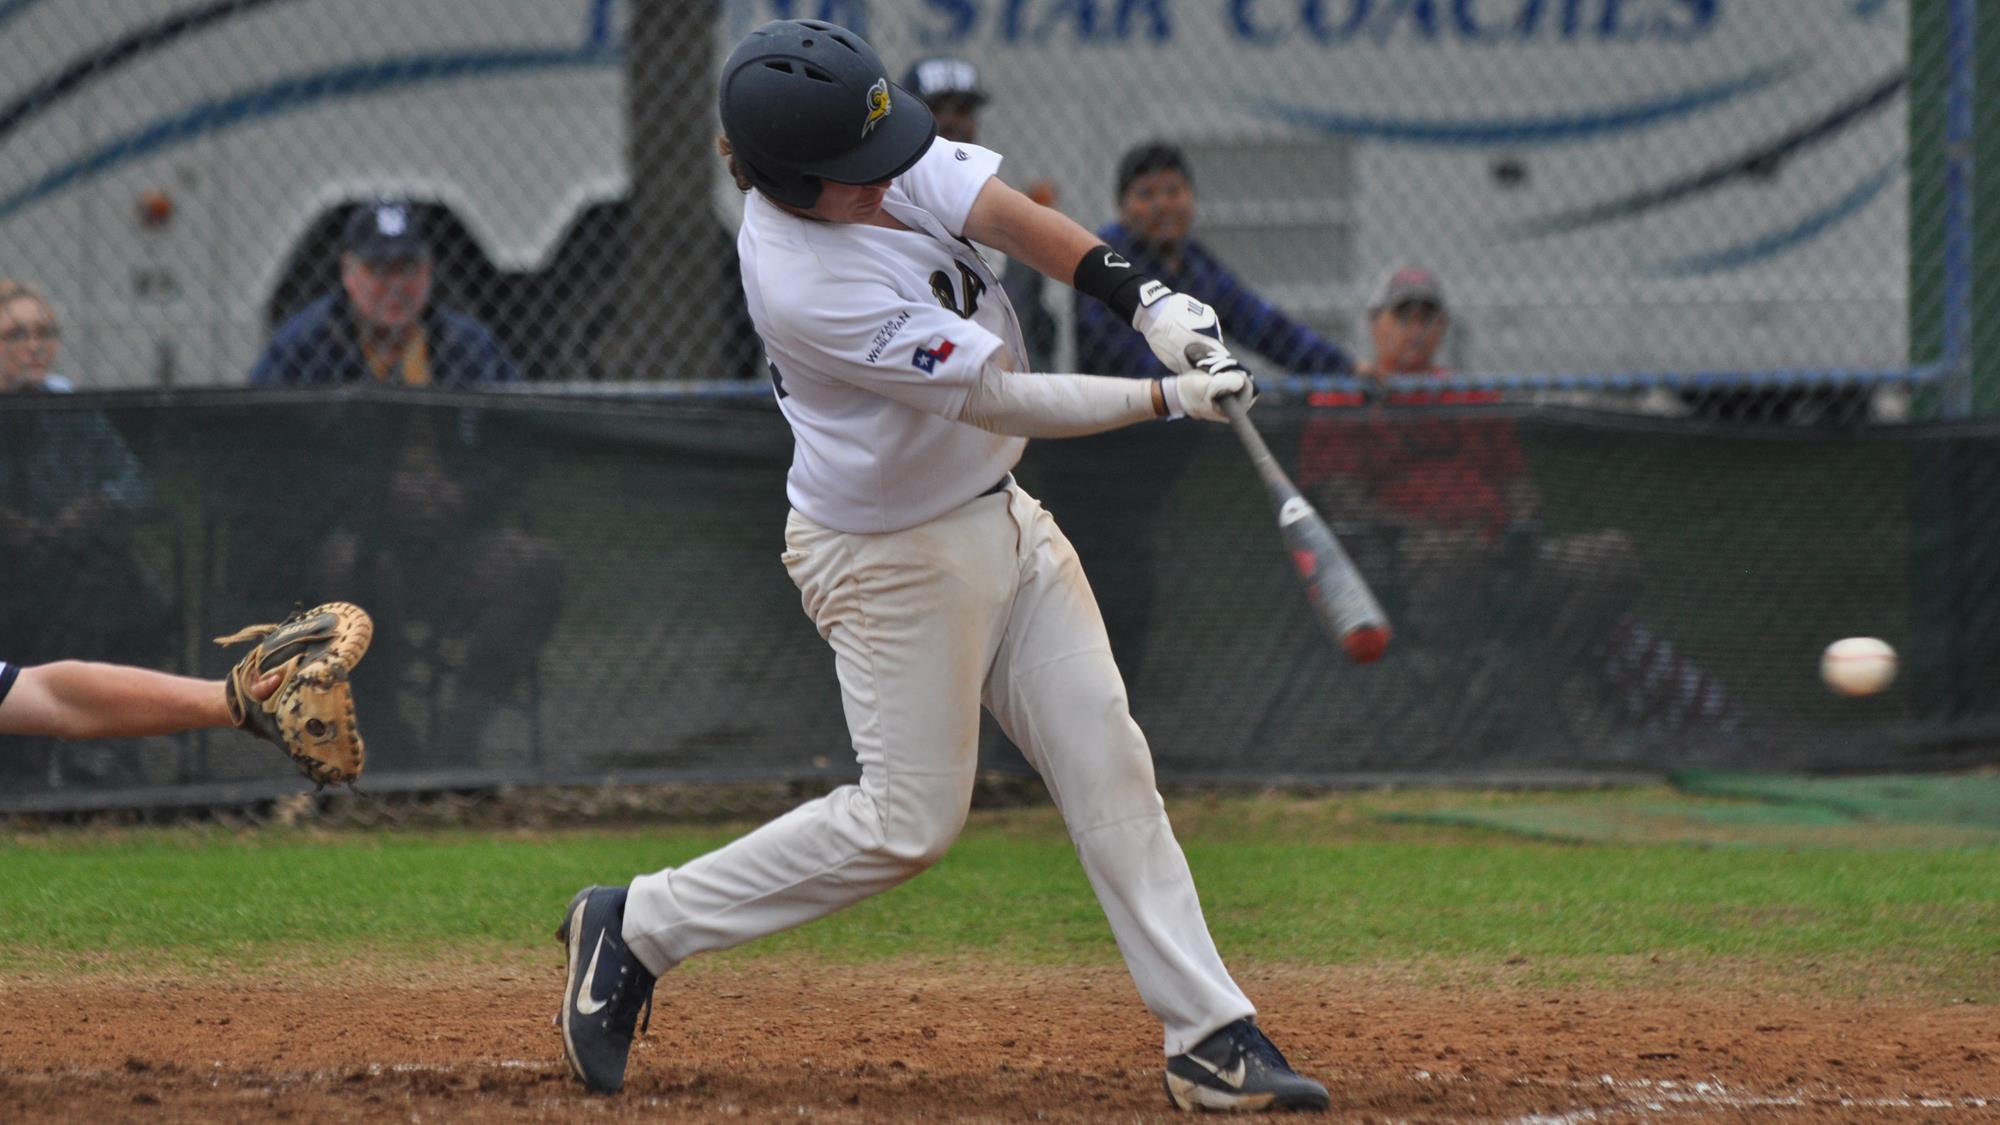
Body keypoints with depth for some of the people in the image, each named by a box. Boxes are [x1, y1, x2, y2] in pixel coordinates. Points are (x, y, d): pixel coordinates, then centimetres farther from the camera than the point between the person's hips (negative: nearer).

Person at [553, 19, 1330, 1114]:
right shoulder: (810, 286, -31)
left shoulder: (882, 162, -9)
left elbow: (1009, 215, -12)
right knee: (909, 818, -2)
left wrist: (1146, 299, -27)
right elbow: (1001, 402, -25)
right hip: (893, 557, -8)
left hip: (1000, 521, 8)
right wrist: (1171, 398, -20)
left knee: (1108, 765, 4)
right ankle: (636, 928, 10)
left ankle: (1208, 1033, 5)